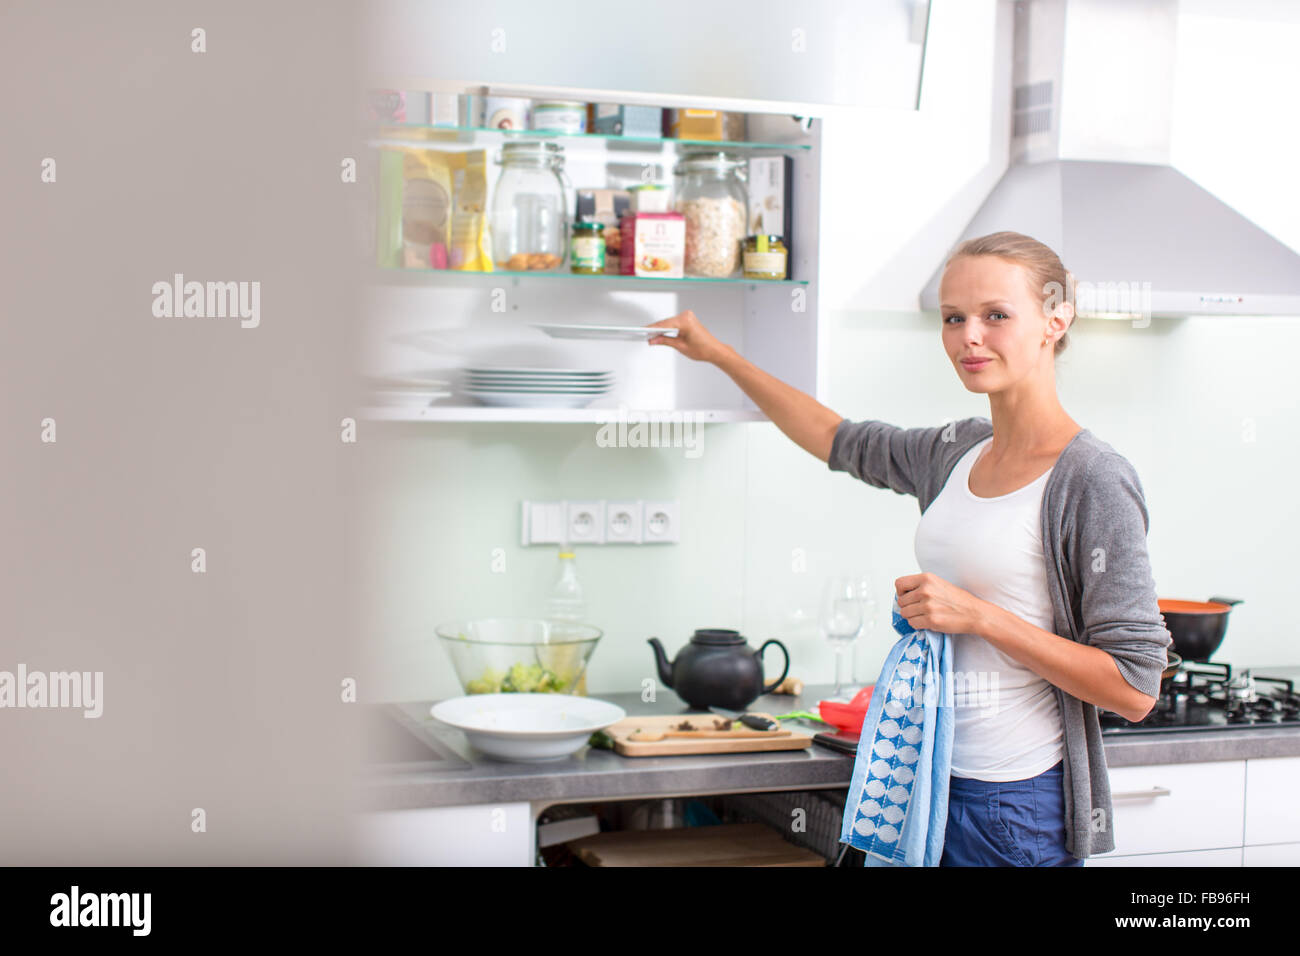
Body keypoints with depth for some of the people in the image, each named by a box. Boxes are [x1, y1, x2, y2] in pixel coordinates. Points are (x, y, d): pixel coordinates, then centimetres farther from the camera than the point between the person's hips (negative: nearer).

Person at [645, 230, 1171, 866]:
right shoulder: (958, 451, 6)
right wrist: (717, 353, 28)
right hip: (932, 783, 7)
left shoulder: (1092, 480, -15)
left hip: (1019, 809, -6)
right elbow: (837, 440, 25)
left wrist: (977, 615, -20)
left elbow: (1135, 688, -17)